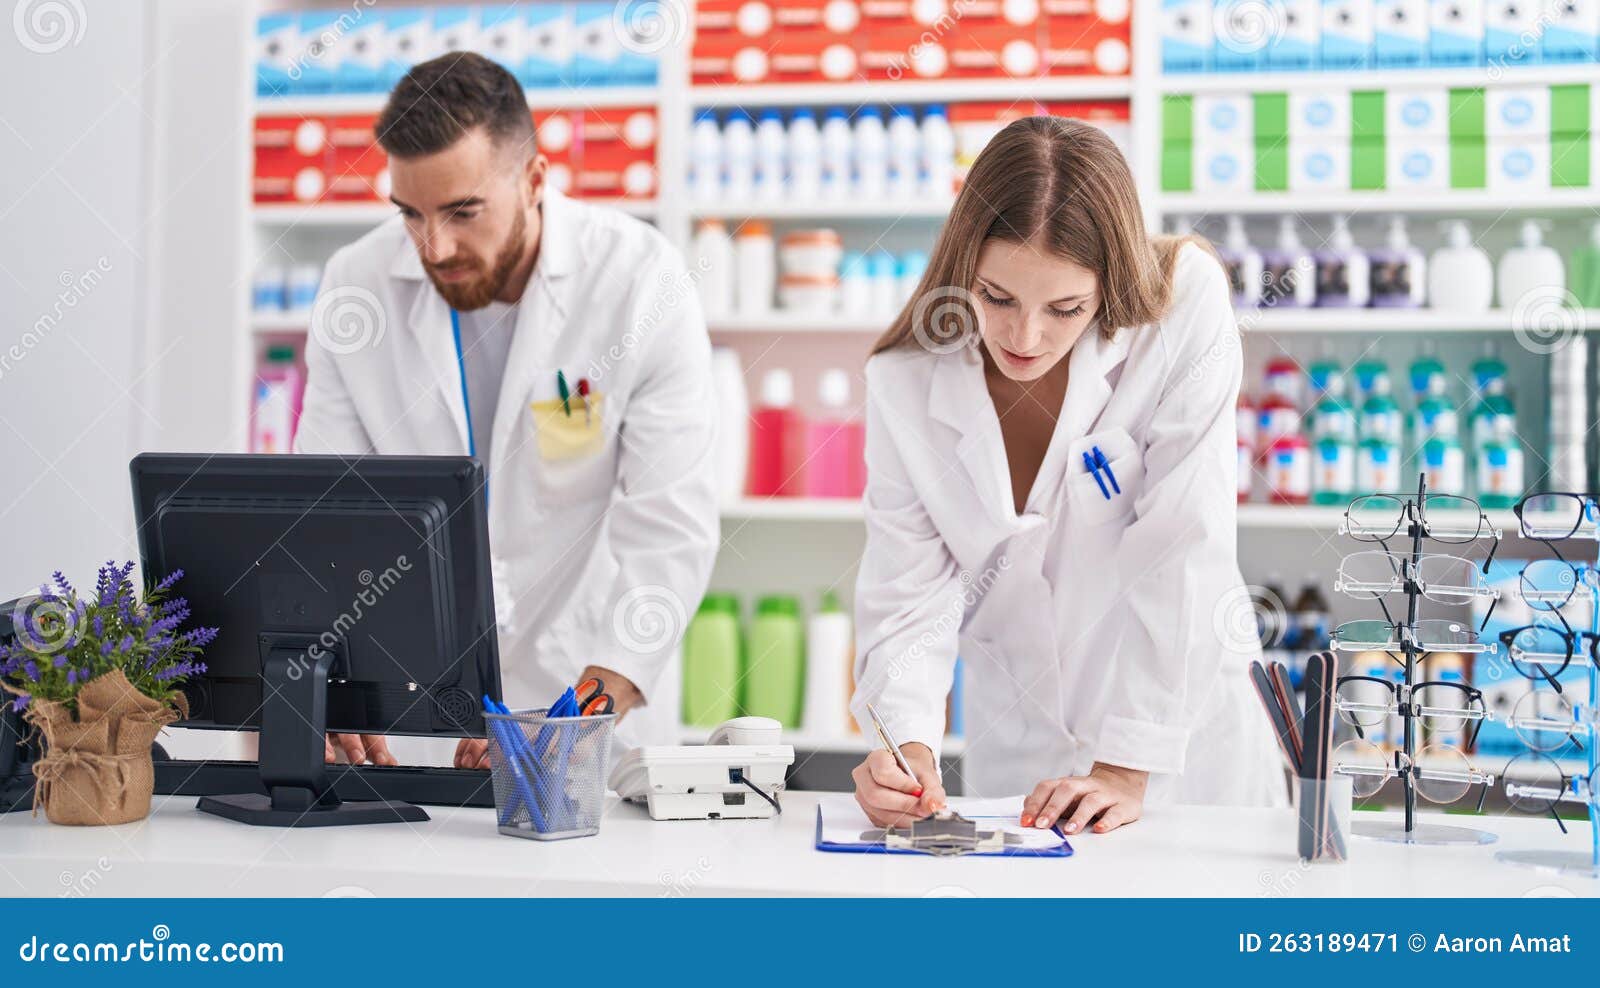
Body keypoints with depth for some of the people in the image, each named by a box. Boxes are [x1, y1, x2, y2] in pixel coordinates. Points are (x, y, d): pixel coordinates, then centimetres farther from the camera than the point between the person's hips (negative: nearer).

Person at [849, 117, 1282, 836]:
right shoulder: (904, 383, -9)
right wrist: (908, 742, -28)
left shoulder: (1185, 308, -17)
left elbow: (1181, 551, -19)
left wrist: (1128, 770, -21)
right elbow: (909, 597, -9)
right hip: (1016, 756, 0)